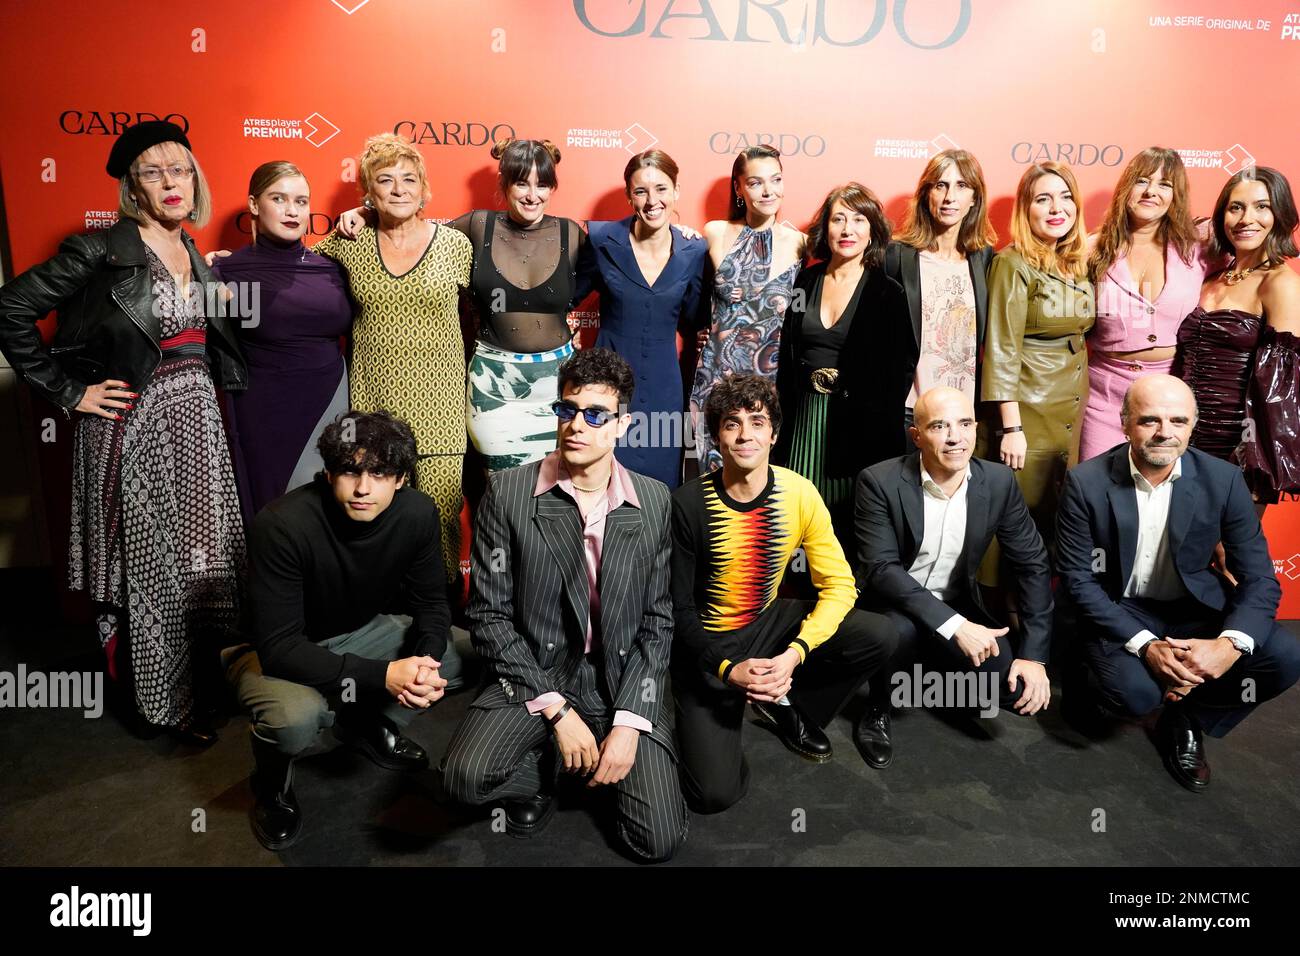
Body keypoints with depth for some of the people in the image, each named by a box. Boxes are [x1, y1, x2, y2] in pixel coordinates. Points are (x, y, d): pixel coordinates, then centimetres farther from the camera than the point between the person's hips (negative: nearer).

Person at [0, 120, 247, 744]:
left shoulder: (196, 256, 12)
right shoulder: (103, 252, -9)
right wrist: (71, 391, -10)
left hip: (195, 420, 6)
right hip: (131, 424, -6)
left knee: (205, 554, 8)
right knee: (152, 560, 2)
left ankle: (206, 683, 24)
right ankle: (168, 699, 17)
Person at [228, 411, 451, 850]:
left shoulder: (418, 513, -18)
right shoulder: (281, 525, -32)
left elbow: (430, 601, -6)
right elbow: (277, 646, -31)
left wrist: (425, 660, -29)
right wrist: (381, 675, -40)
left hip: (361, 633, 5)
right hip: (275, 651, -5)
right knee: (296, 717, -35)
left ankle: (368, 724, 14)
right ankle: (272, 784, 3)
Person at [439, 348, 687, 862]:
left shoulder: (654, 501, -3)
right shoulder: (508, 492, -8)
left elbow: (658, 622, -1)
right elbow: (489, 614, -8)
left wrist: (629, 723, -11)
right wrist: (556, 709, -14)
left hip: (623, 679, 1)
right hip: (533, 672, 0)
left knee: (658, 841, -9)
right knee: (466, 777, -26)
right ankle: (539, 771, 9)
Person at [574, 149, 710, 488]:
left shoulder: (694, 251, -1)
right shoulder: (602, 240, -7)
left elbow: (692, 321, 7)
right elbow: (569, 297, 4)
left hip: (664, 386, 2)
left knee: (660, 482, 11)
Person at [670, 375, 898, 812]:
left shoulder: (799, 494, -12)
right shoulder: (688, 504, -20)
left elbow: (839, 585, -10)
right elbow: (679, 607, -13)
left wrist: (794, 654, -24)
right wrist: (727, 669, -25)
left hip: (769, 622, 4)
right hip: (708, 643, -4)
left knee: (880, 636, -19)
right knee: (715, 793, -18)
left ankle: (787, 706, 6)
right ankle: (700, 722, 17)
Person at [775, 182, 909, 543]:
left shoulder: (888, 292, -3)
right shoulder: (805, 282, 8)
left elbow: (896, 373, -4)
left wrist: (880, 429, -8)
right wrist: (784, 416, 10)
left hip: (860, 425, -3)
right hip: (805, 419, 3)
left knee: (850, 521, 0)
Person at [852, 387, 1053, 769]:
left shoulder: (999, 482, -9)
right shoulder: (879, 482, -20)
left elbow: (1033, 565, -3)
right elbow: (881, 569, -25)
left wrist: (1035, 655, -10)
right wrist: (953, 625, -33)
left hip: (957, 605, 4)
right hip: (892, 605, -4)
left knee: (1016, 689, -14)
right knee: (899, 630, -37)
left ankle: (941, 673, 21)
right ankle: (878, 709, -3)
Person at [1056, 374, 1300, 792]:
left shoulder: (1223, 480, -11)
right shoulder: (1086, 482, -17)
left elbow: (1259, 577, -9)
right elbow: (1077, 577, -14)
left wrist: (1229, 644, -29)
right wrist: (1145, 645, -25)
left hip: (1195, 607, 3)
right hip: (1118, 610, -3)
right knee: (1134, 692, -30)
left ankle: (1188, 718, 7)